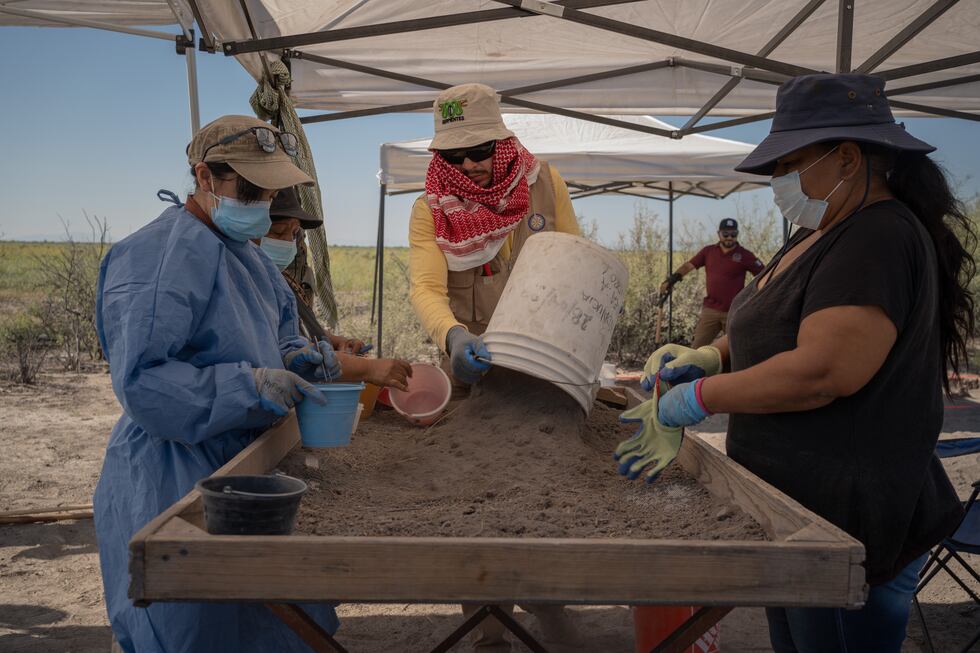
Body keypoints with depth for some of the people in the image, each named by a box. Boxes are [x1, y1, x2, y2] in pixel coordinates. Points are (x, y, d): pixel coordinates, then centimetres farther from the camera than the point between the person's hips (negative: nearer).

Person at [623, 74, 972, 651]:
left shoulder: (879, 240, -20)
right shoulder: (824, 236, 11)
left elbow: (823, 370, -30)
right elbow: (778, 325, 20)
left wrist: (701, 397, -20)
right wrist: (710, 357, 1)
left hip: (849, 524, -10)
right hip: (798, 511, 10)